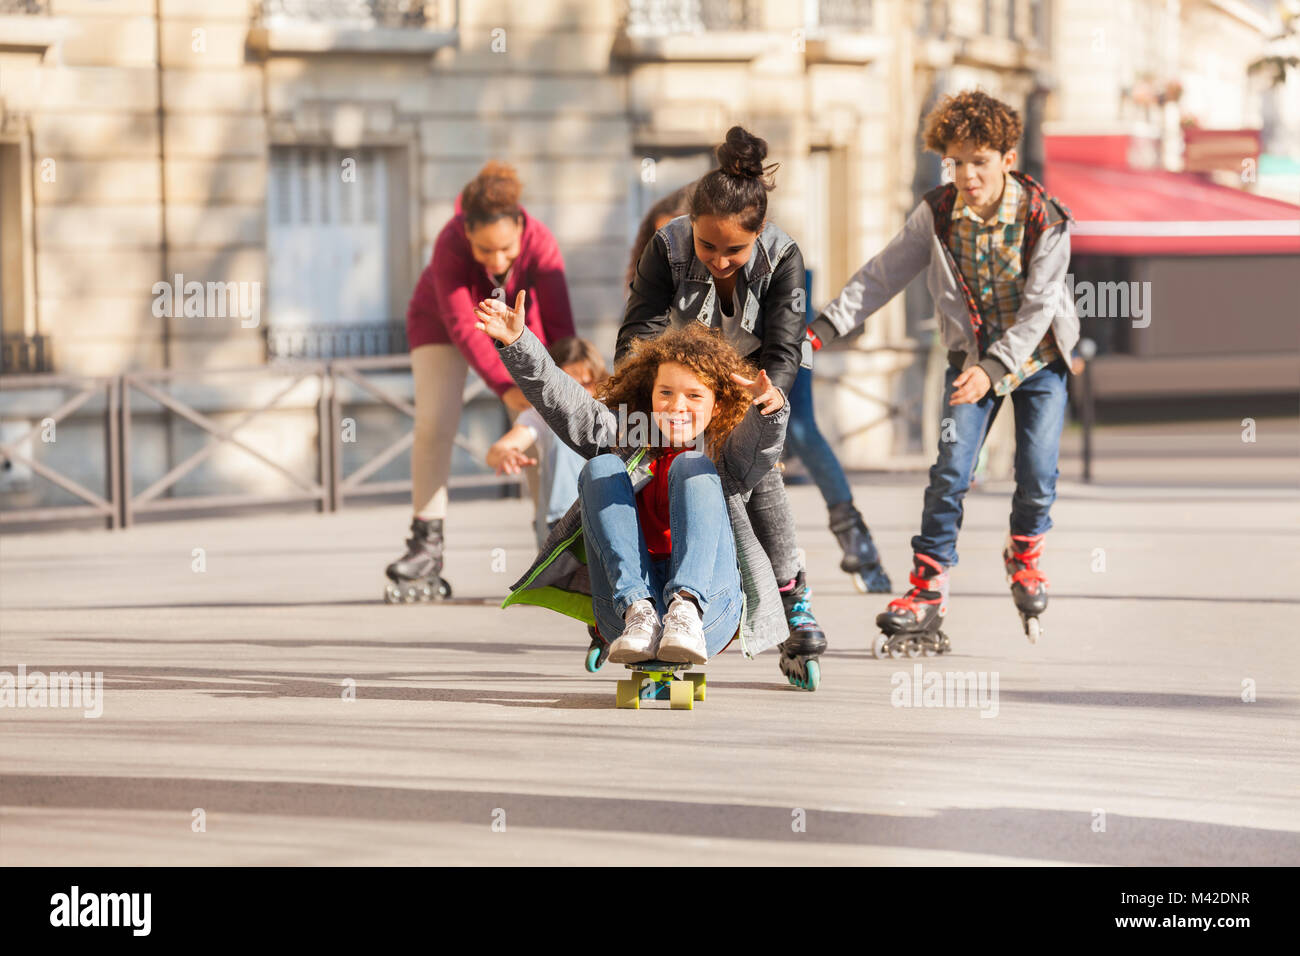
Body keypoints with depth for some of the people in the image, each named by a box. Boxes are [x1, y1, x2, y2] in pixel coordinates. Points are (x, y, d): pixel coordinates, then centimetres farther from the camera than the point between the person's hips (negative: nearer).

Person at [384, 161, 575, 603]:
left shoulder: (540, 244, -35)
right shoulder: (450, 246, -39)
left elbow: (559, 325, -32)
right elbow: (461, 327, -39)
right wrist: (503, 386, -48)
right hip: (443, 319, -1)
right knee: (433, 426, -14)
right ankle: (426, 553, -12)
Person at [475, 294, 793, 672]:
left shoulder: (725, 455, 18)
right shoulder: (624, 438, 23)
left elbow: (763, 444, -6)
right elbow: (562, 401, 10)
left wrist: (770, 407, -30)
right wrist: (517, 342, -6)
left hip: (708, 603, -2)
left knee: (690, 468, -14)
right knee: (601, 468, -8)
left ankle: (686, 611, -39)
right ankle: (639, 613, -30)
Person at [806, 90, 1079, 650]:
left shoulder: (1044, 219, -20)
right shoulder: (938, 215, -13)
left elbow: (1038, 307, -21)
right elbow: (882, 275, -8)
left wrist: (994, 367, -30)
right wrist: (826, 327, -17)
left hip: (1037, 356, -1)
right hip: (971, 357, 1)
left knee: (1037, 475, -5)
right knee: (951, 469, -13)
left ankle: (1024, 551, 28)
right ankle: (927, 594, -10)